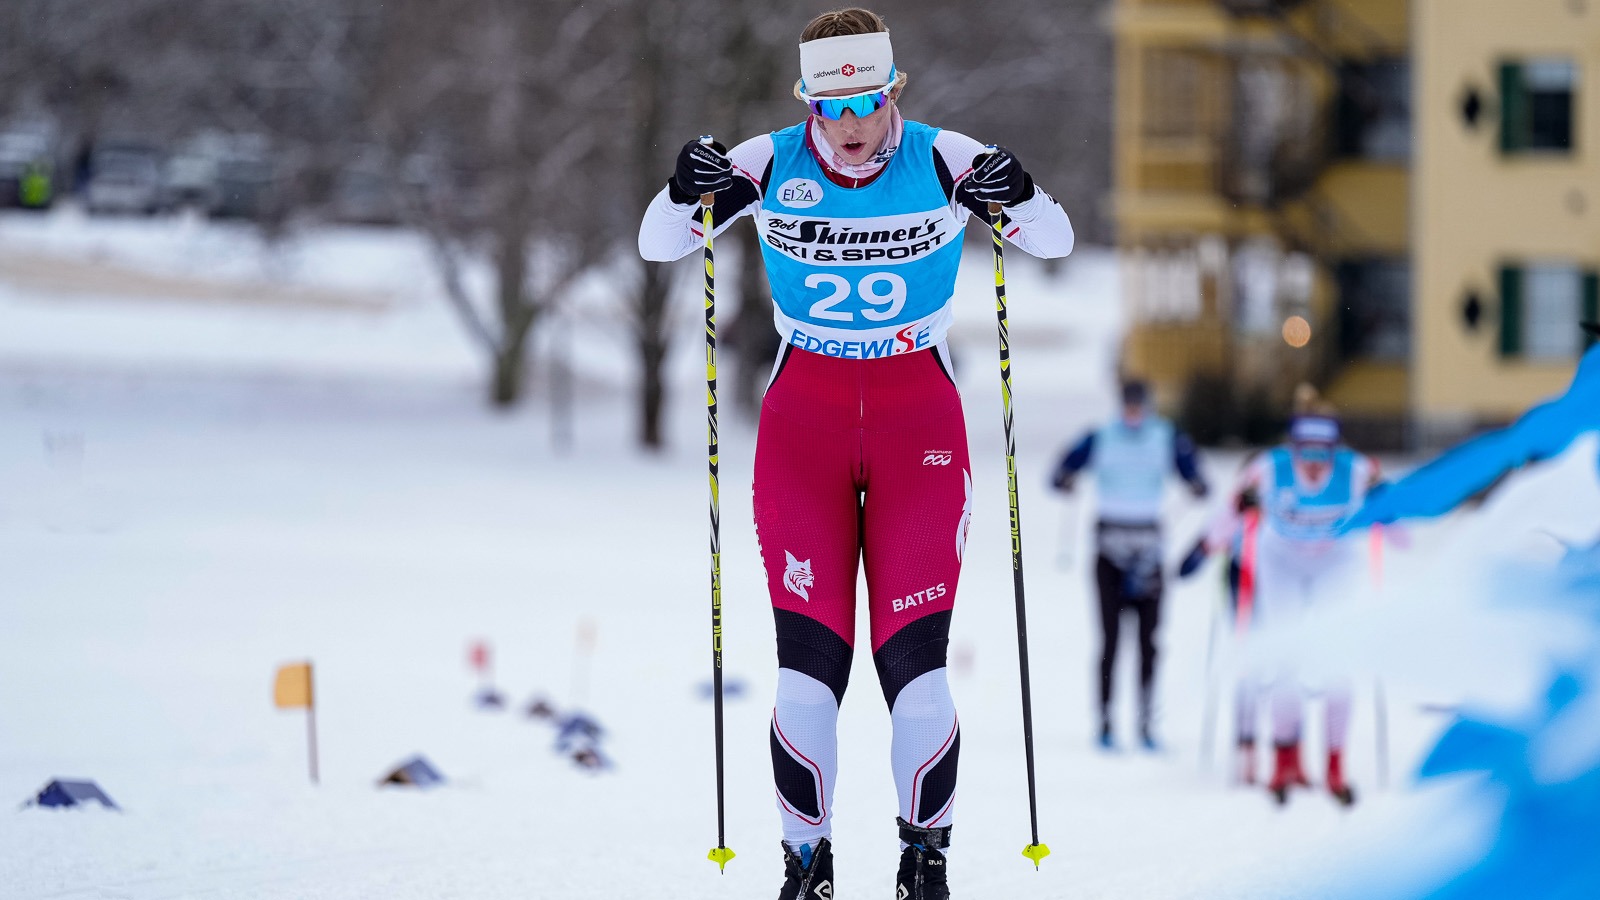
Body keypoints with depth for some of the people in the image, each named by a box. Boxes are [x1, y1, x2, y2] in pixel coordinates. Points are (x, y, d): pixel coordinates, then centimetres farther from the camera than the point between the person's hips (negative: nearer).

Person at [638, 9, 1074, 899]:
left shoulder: (943, 161, -7)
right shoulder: (771, 165, -4)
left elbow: (1055, 241, -3)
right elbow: (659, 245, 2)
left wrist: (1018, 196, -24)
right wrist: (686, 192, -19)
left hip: (919, 411, -1)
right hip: (805, 412, 1)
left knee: (913, 656, -8)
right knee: (810, 659, -7)